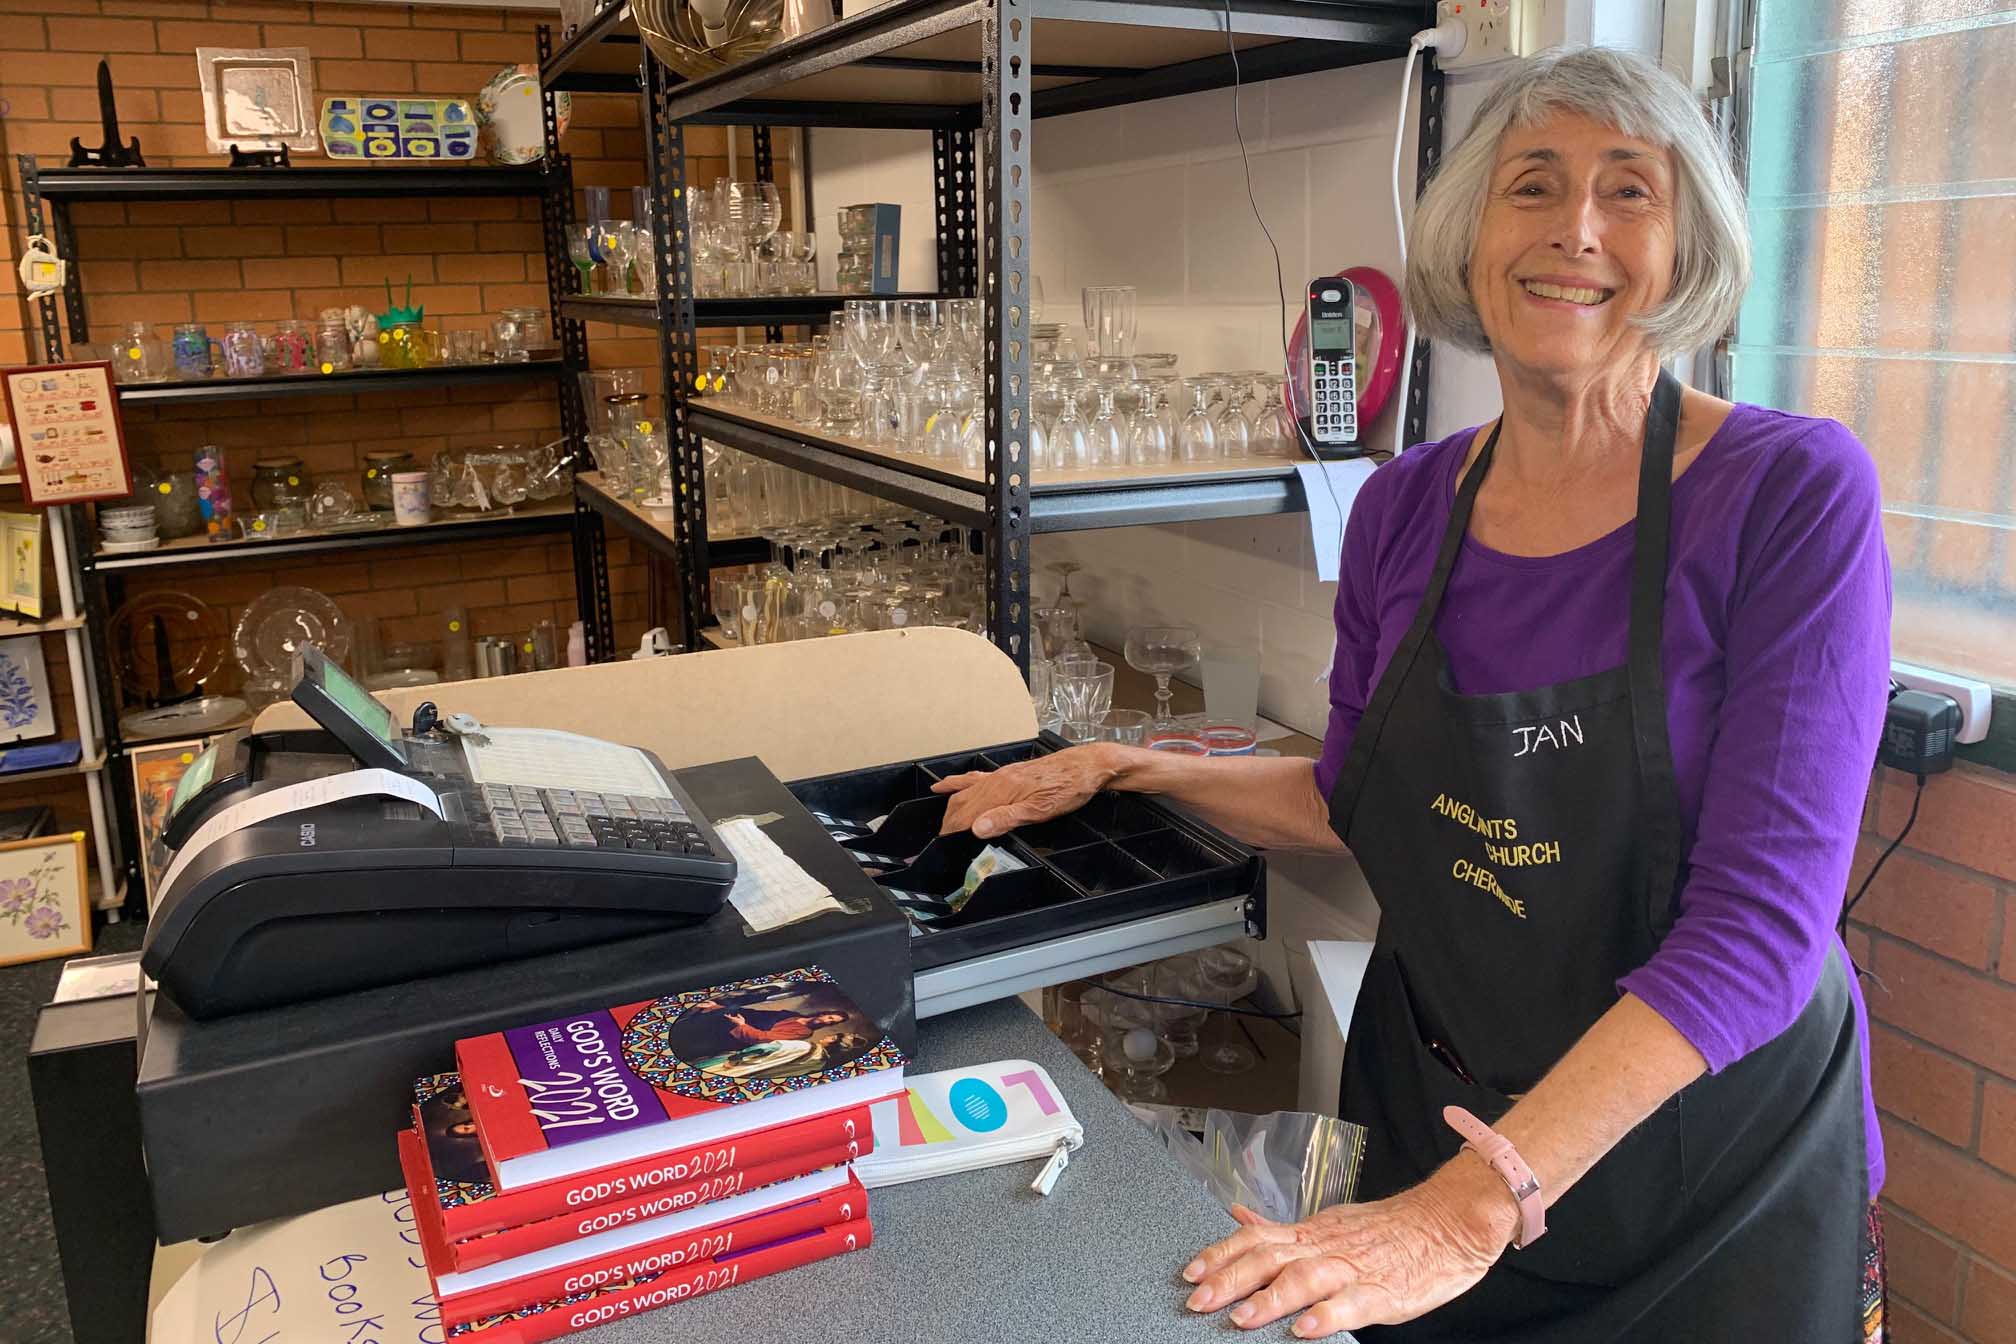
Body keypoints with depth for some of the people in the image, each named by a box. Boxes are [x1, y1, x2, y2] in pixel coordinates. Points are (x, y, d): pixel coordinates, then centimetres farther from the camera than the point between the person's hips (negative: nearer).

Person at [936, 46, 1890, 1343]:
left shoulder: (1794, 490, -19)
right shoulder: (1406, 507, -5)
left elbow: (1761, 916, -25)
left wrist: (1475, 1209, -31)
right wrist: (1125, 768, -2)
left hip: (1717, 1160, -3)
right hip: (1432, 1117, 4)